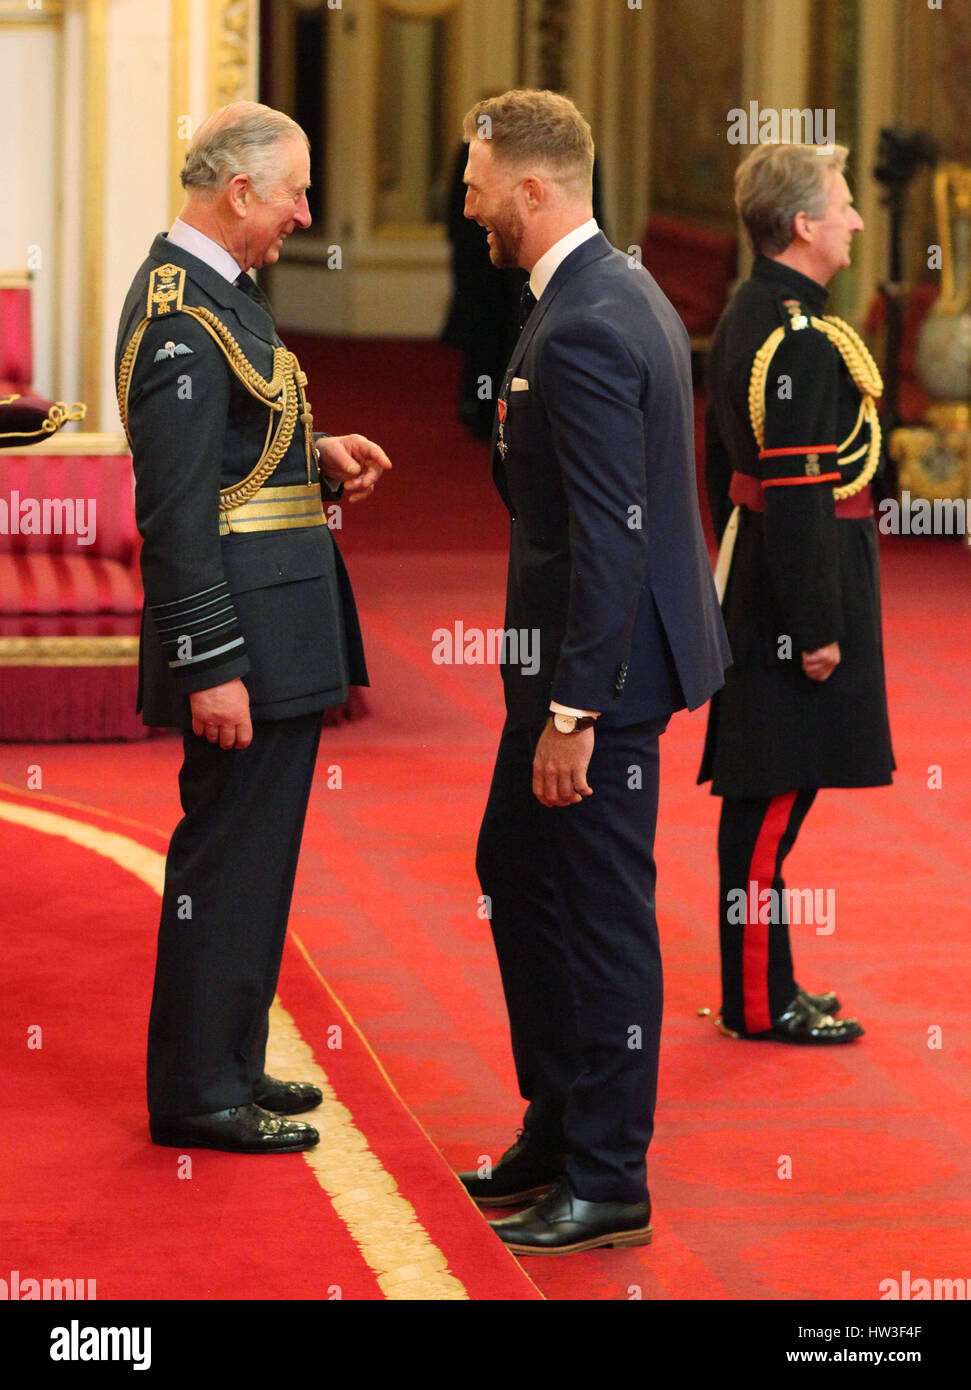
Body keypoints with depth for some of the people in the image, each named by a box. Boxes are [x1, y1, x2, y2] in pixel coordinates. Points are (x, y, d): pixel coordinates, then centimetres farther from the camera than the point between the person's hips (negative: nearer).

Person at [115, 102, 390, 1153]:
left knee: (252, 855, 18)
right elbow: (176, 511, -22)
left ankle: (232, 1062, 28)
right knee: (227, 858, -3)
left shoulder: (218, 291, 14)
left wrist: (317, 461, 9)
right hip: (245, 640, -11)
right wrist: (211, 667, -23)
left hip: (278, 631, 11)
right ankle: (196, 1095, 6)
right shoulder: (182, 317, -19)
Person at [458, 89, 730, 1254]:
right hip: (574, 655, 11)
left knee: (601, 912, -1)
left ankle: (608, 1183, 10)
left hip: (602, 665, -11)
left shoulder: (582, 329, -22)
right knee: (514, 873, 19)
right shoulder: (623, 293, 11)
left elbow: (608, 534, -25)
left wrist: (575, 712, -23)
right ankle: (558, 1128, 30)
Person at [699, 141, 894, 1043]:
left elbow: (724, 469, 18)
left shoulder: (747, 318, 12)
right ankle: (760, 1002, 3)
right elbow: (797, 493, -23)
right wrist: (817, 627, -20)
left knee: (766, 795, 15)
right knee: (775, 797, -3)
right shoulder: (799, 340, -20)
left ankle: (762, 983, 24)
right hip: (803, 587, -10)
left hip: (756, 587, 10)